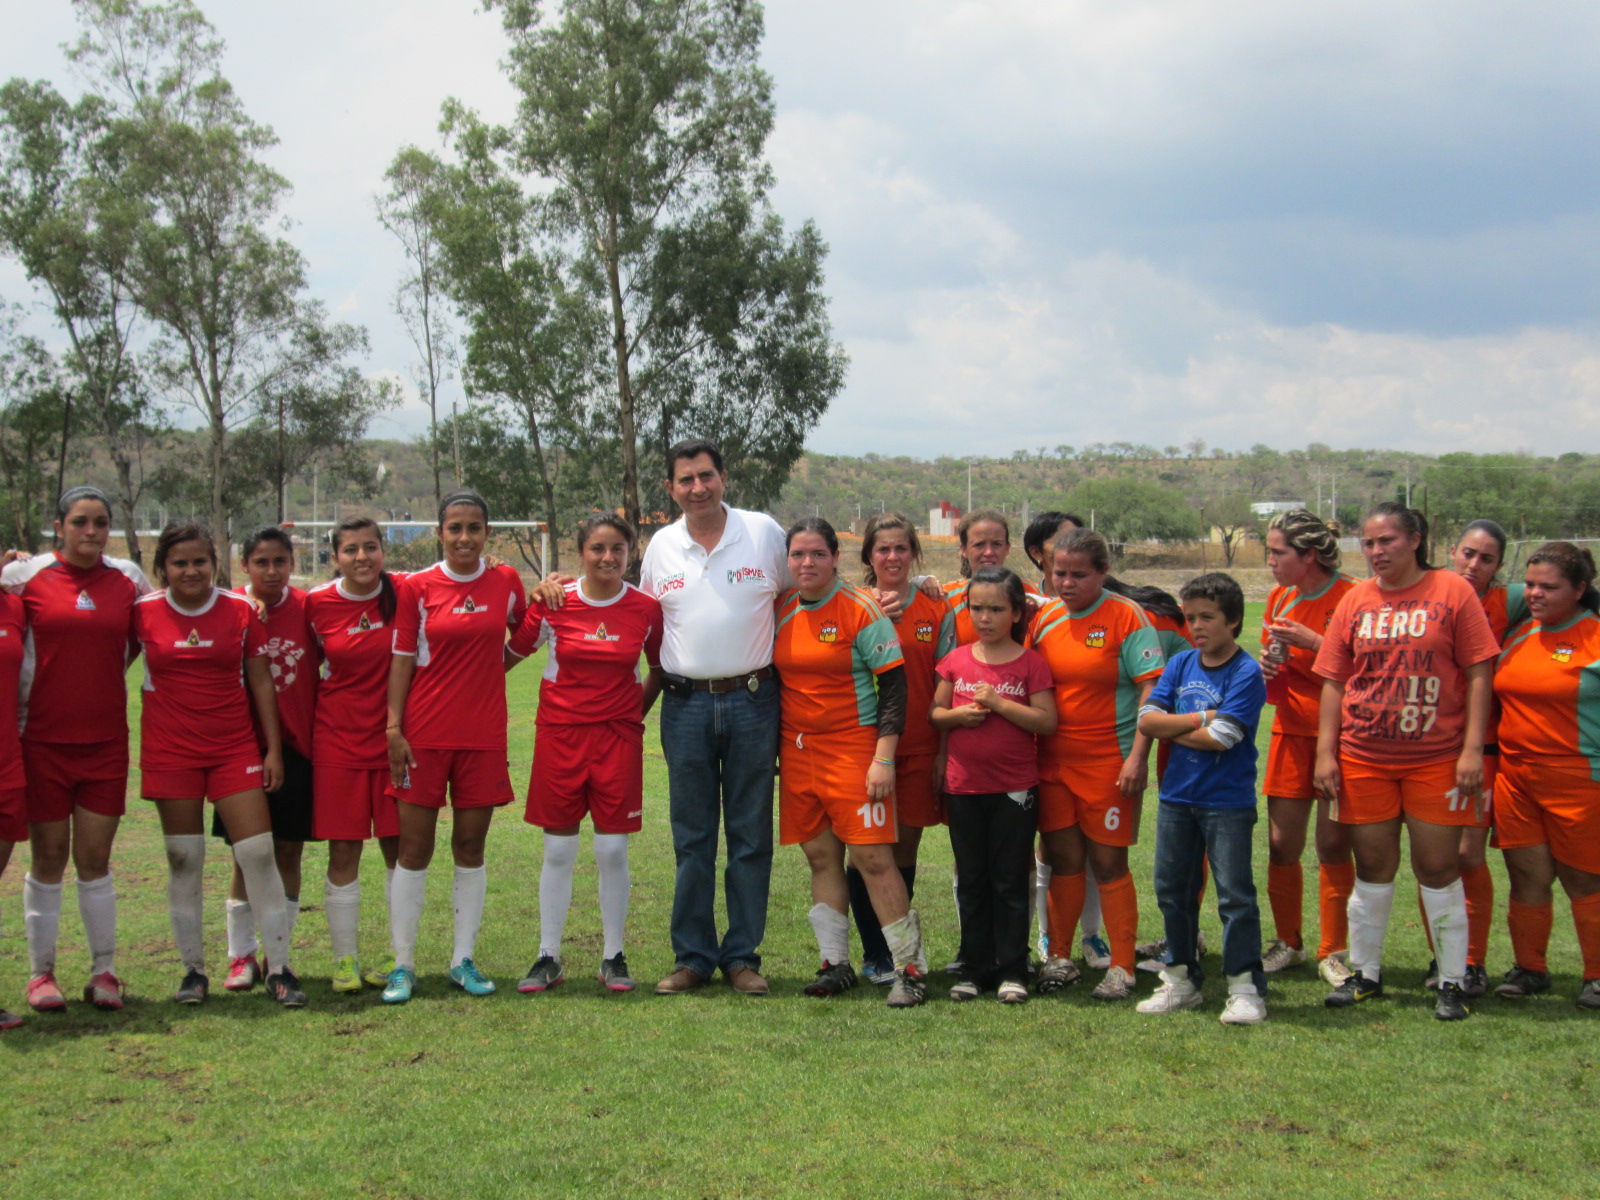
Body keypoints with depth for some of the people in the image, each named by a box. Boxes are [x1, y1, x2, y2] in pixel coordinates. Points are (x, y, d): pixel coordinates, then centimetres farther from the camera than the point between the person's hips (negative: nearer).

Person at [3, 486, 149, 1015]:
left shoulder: (128, 580, 5)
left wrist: (105, 670, 8)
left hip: (106, 740, 1)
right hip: (44, 739, -1)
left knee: (94, 858, 4)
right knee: (49, 857, 5)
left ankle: (104, 972, 14)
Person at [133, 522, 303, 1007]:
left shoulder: (240, 610, 0)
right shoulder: (144, 613, -1)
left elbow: (261, 682, 4)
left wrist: (273, 749, 2)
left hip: (235, 748, 0)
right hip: (170, 751, 0)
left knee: (259, 853, -5)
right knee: (183, 859, 5)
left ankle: (279, 968, 1)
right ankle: (193, 970, 16)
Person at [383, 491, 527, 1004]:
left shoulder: (506, 582, 4)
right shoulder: (417, 587, -1)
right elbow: (402, 660, -1)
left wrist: (495, 665, 5)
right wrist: (393, 729, -7)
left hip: (483, 734, 2)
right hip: (424, 732, -2)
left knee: (471, 847, 6)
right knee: (414, 848, 0)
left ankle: (463, 960, 16)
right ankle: (403, 964, 7)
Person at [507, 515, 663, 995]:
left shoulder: (646, 609, -2)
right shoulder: (553, 604, -5)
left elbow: (660, 671, 13)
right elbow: (511, 654, 6)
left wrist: (636, 711, 7)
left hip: (618, 736, 0)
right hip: (559, 733, 0)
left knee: (613, 850, 2)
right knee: (558, 851, 5)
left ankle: (613, 959, 15)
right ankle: (548, 959, 16)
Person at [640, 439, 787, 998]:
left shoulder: (764, 532, 1)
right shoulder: (661, 547, 7)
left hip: (752, 700, -1)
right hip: (686, 704, 2)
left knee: (751, 835, 4)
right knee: (691, 837, 5)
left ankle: (742, 955, 12)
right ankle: (691, 956, 13)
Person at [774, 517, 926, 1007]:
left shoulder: (861, 610, -9)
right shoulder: (780, 611, 8)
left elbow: (893, 686, -10)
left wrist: (884, 759, -16)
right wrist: (770, 749, 14)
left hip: (853, 746, -5)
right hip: (797, 750, 5)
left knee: (872, 857, -9)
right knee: (821, 857, 9)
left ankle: (909, 966, -1)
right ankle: (835, 963, 18)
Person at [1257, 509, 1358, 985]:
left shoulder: (1350, 597, -11)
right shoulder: (1279, 598, 10)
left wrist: (1311, 640, -20)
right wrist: (1266, 663, 1)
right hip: (1291, 732, 6)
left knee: (1333, 845, -1)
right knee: (1282, 844, 5)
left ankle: (1333, 951, 12)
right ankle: (1287, 942, 21)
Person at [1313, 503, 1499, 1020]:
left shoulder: (1452, 591, -3)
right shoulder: (1355, 600, 5)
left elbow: (1478, 673, -4)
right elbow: (1334, 682, 7)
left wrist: (1473, 748, -10)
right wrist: (1326, 752, 1)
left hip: (1437, 759, -3)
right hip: (1363, 759, 3)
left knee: (1438, 867, 2)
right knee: (1373, 867, 11)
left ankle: (1452, 981, 13)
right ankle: (1365, 973, 23)